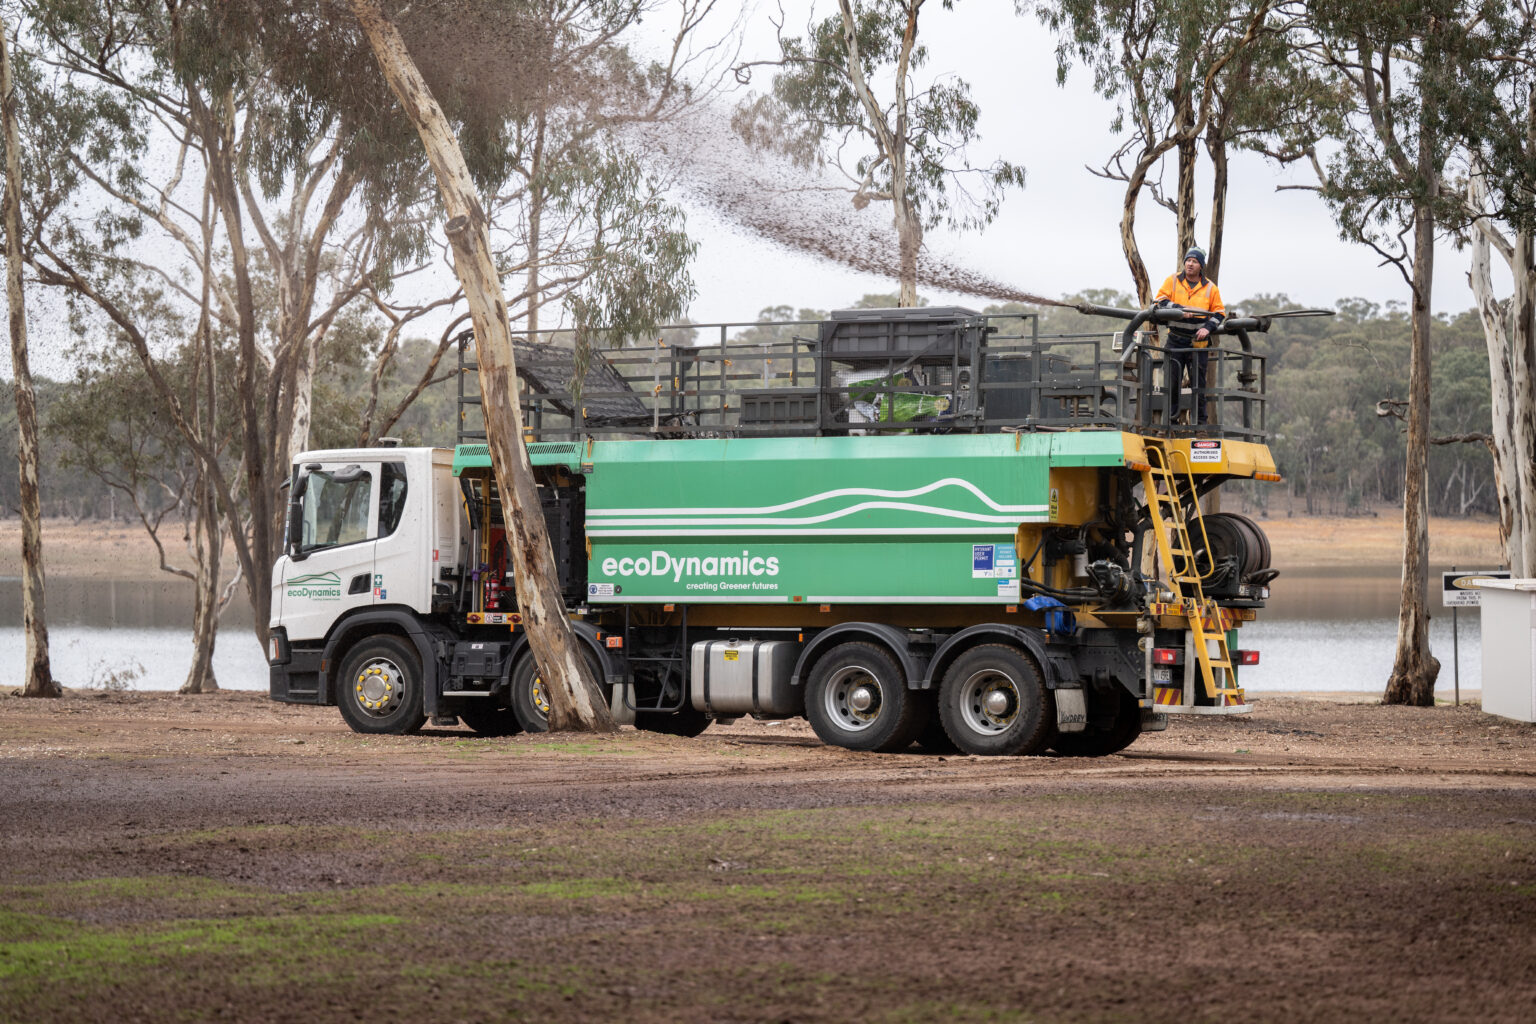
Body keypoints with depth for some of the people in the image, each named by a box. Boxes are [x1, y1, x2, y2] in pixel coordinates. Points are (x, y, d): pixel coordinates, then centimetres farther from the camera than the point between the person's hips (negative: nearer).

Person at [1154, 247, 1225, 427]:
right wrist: (1180, 309, -19)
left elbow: (1219, 313, 9)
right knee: (1172, 380, 0)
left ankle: (1200, 421, 7)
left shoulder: (1210, 287, 5)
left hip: (1198, 341, 0)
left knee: (1198, 382, 2)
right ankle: (1170, 416, 9)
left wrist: (1207, 328, -9)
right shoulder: (1173, 281, 4)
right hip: (1175, 340, 0)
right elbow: (1160, 300, -4)